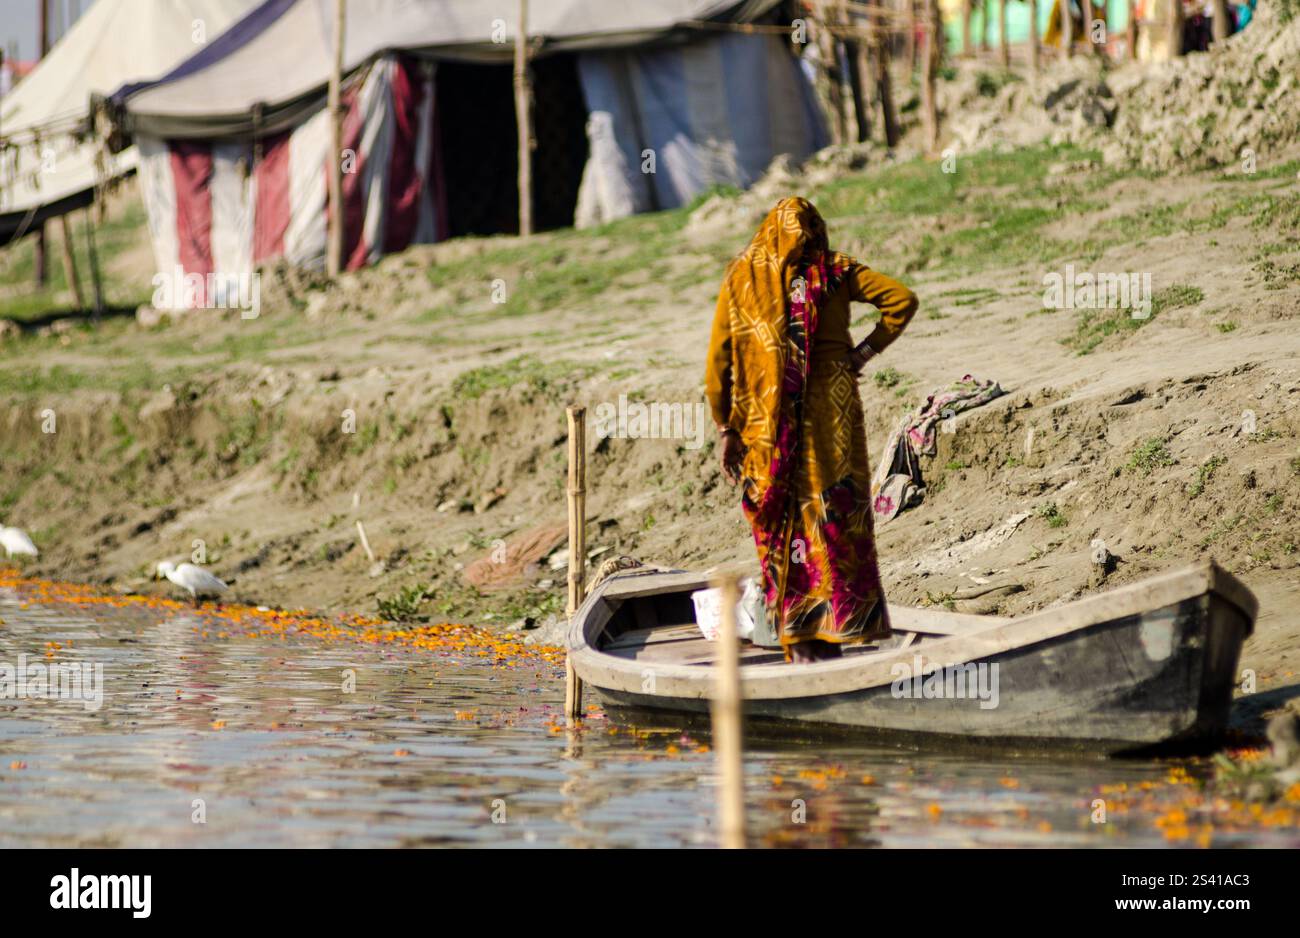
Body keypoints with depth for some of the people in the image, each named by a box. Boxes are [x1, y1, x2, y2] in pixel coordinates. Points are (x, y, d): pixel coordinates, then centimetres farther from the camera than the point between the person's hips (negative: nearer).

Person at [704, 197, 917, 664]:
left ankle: (799, 645, 7)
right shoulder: (834, 270, 4)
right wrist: (864, 352, 0)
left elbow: (718, 359, 3)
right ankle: (831, 637, 1)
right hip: (831, 410, -1)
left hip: (765, 421, 1)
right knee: (837, 517, 4)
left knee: (780, 524, 8)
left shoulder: (740, 275, 6)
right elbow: (901, 299, -5)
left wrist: (726, 430, 7)